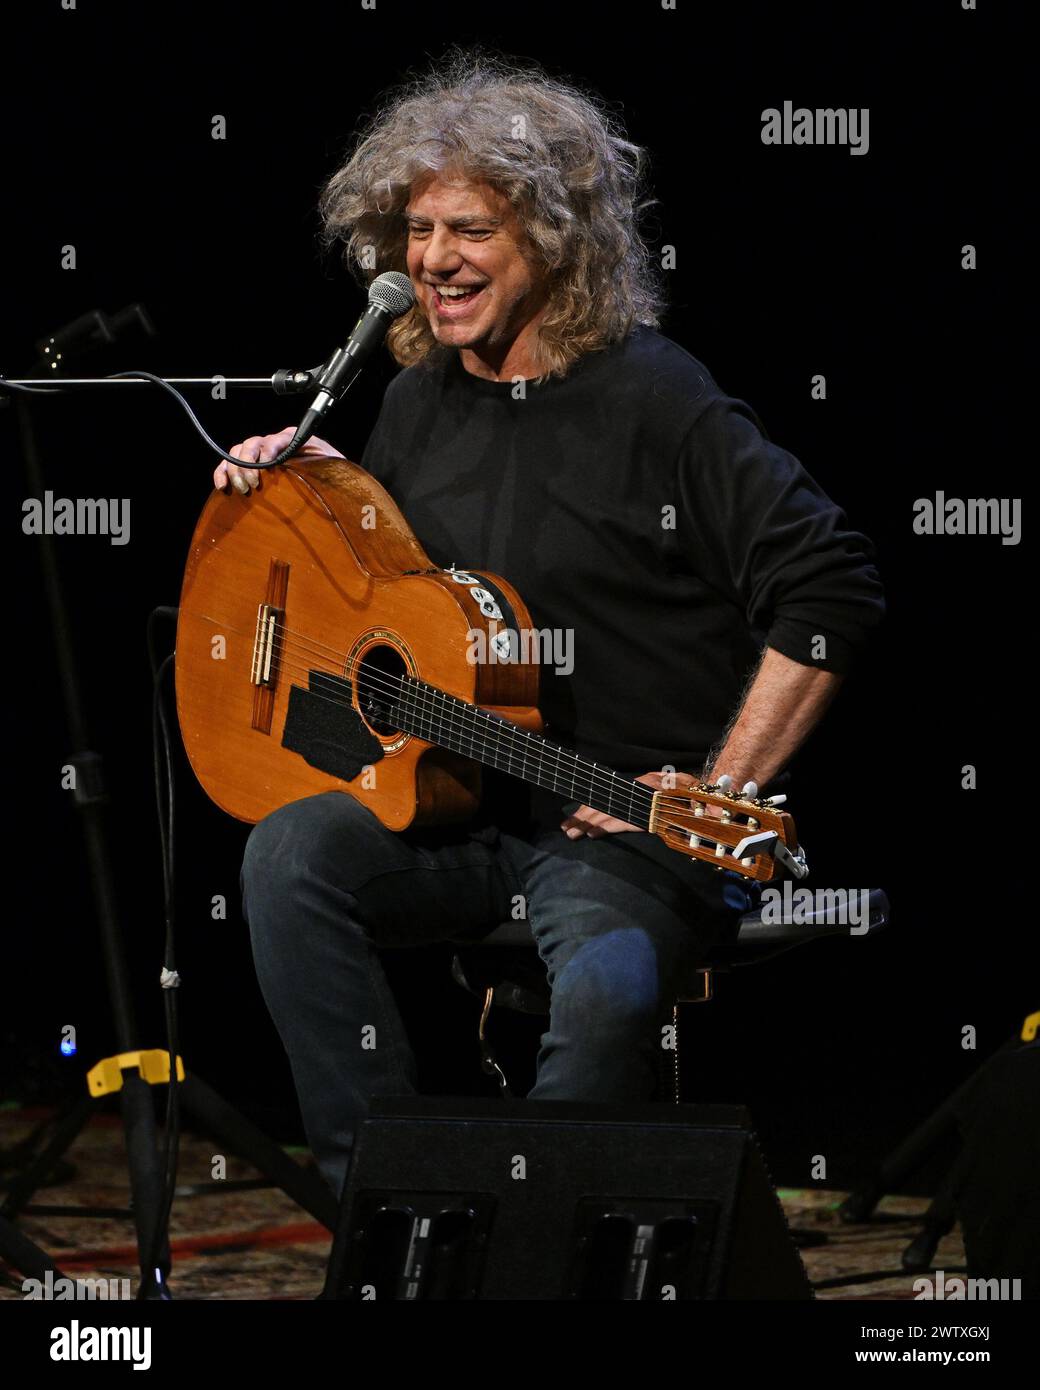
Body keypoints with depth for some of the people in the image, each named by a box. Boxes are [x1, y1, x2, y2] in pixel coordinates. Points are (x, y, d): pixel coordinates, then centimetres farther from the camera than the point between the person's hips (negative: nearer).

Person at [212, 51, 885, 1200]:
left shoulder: (657, 403, -12)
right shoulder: (422, 396, 11)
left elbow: (833, 589, -16)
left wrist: (724, 793, -18)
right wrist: (303, 469, 9)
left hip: (633, 826, -6)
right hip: (458, 809, 6)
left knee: (604, 985, -36)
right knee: (288, 856, -21)